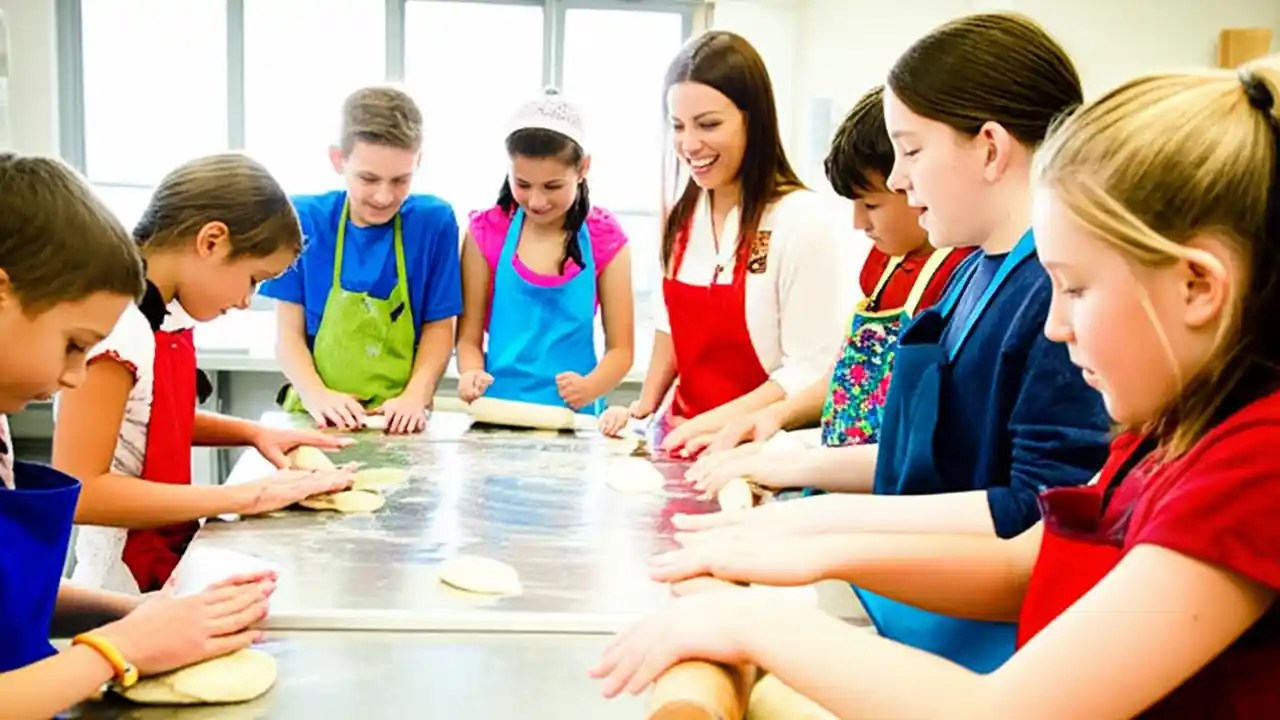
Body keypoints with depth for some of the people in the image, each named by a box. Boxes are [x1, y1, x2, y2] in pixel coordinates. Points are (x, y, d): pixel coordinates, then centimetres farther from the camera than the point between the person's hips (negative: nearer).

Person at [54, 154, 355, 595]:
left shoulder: (169, 315, 2)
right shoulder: (114, 326, -22)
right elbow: (78, 491, -24)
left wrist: (252, 433, 4)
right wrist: (244, 496, -23)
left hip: (173, 565, 8)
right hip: (128, 592, -8)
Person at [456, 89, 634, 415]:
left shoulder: (604, 239, 2)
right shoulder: (486, 232, 5)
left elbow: (621, 348, 2)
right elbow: (470, 337, 6)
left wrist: (589, 388, -17)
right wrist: (471, 374, -15)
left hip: (571, 415, 0)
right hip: (497, 411, 1)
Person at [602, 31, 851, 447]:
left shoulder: (800, 219, -14)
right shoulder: (682, 216, 7)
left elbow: (813, 373, -14)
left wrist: (717, 422, -19)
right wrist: (645, 406, 5)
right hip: (683, 439, 5)